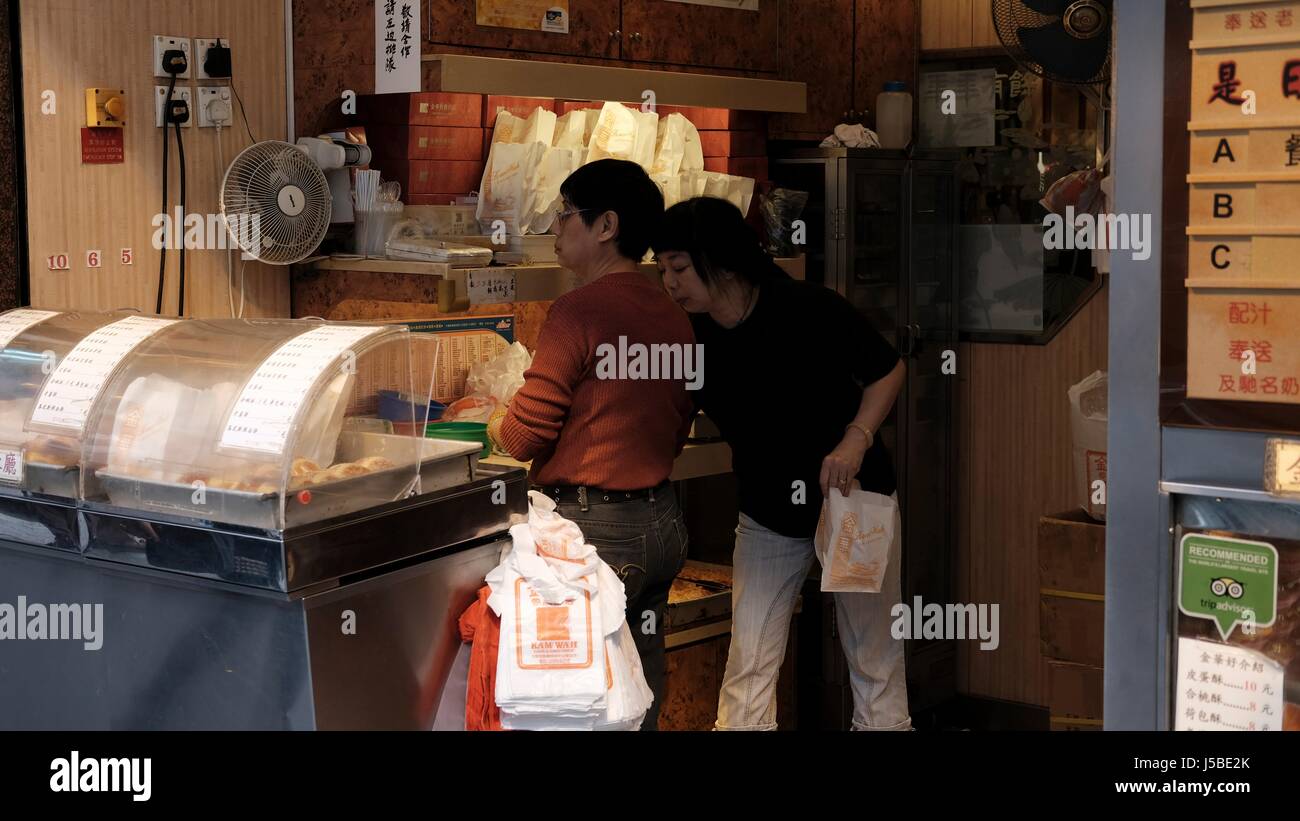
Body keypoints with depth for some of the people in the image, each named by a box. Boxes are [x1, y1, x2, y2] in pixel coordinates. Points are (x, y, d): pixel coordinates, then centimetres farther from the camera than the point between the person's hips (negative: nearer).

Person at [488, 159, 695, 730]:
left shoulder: (579, 311, -16)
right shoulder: (672, 314, 8)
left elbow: (522, 437, -13)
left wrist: (494, 424, 8)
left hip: (594, 529, -8)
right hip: (663, 520, 8)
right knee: (641, 682, 16)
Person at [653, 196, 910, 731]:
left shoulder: (811, 310, -21)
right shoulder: (691, 341, -10)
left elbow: (888, 371, -9)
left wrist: (856, 440, -22)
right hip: (768, 519, 3)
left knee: (875, 657, 8)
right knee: (748, 666, -2)